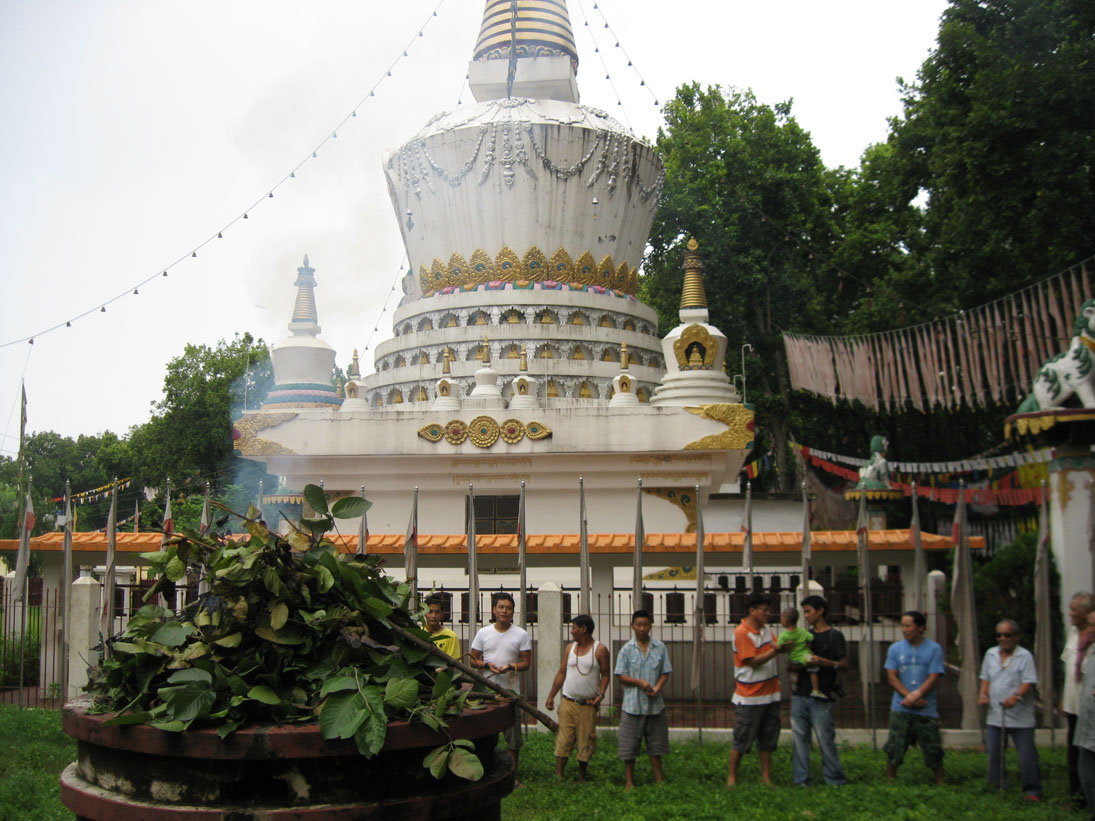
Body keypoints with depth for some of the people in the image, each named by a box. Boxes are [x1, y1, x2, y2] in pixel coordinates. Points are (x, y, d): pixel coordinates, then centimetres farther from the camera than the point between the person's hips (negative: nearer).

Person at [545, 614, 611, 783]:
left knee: (586, 741, 4)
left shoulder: (600, 650, -3)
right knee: (563, 740, -2)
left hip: (588, 705, -2)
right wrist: (551, 696, 9)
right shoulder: (570, 648, 9)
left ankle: (582, 775, 22)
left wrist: (601, 694, -14)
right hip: (568, 703, 2)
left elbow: (605, 675, 0)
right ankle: (558, 776, 1)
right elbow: (561, 673, 12)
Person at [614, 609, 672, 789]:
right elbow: (620, 676, -3)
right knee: (629, 746, 3)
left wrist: (657, 687, -13)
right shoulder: (627, 649, -2)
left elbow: (665, 673, 5)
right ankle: (629, 781, 14)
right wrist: (640, 682, -16)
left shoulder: (660, 648, 4)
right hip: (632, 704, -2)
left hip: (654, 704, 2)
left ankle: (658, 779, 23)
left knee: (656, 743, 11)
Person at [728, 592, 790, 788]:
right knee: (742, 741, 1)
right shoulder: (741, 632, -16)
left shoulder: (766, 628, 8)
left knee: (767, 739, 11)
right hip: (750, 696, -7)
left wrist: (783, 646, -7)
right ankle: (732, 777, 12)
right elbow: (754, 661, -18)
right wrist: (776, 650, -22)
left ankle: (766, 777, 20)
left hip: (770, 693, 7)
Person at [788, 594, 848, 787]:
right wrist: (798, 663, -4)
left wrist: (823, 662, -20)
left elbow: (844, 664, -4)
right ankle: (801, 780, 9)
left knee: (825, 738, -4)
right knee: (799, 737, 4)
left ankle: (834, 778, 9)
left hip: (821, 697, -5)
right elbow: (792, 665, 19)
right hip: (800, 695, 5)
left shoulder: (834, 635, 1)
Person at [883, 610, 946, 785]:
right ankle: (889, 782, 12)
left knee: (933, 749, 3)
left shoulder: (934, 649, 1)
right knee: (894, 749, 0)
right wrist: (909, 697, -12)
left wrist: (915, 695, -18)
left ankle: (940, 783, 18)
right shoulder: (895, 648, 6)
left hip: (927, 710, -1)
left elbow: (933, 678, -7)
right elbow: (892, 677, 1)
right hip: (900, 709, 1)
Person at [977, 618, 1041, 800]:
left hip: (1020, 717, -5)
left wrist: (1016, 696, -29)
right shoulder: (991, 654, 11)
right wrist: (983, 693, 1)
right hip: (995, 715, 5)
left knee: (1027, 754, -6)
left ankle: (1032, 790, 4)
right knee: (994, 753, 10)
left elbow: (1029, 682, -13)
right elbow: (986, 677, 18)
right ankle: (995, 787, 21)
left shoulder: (1025, 656, -6)